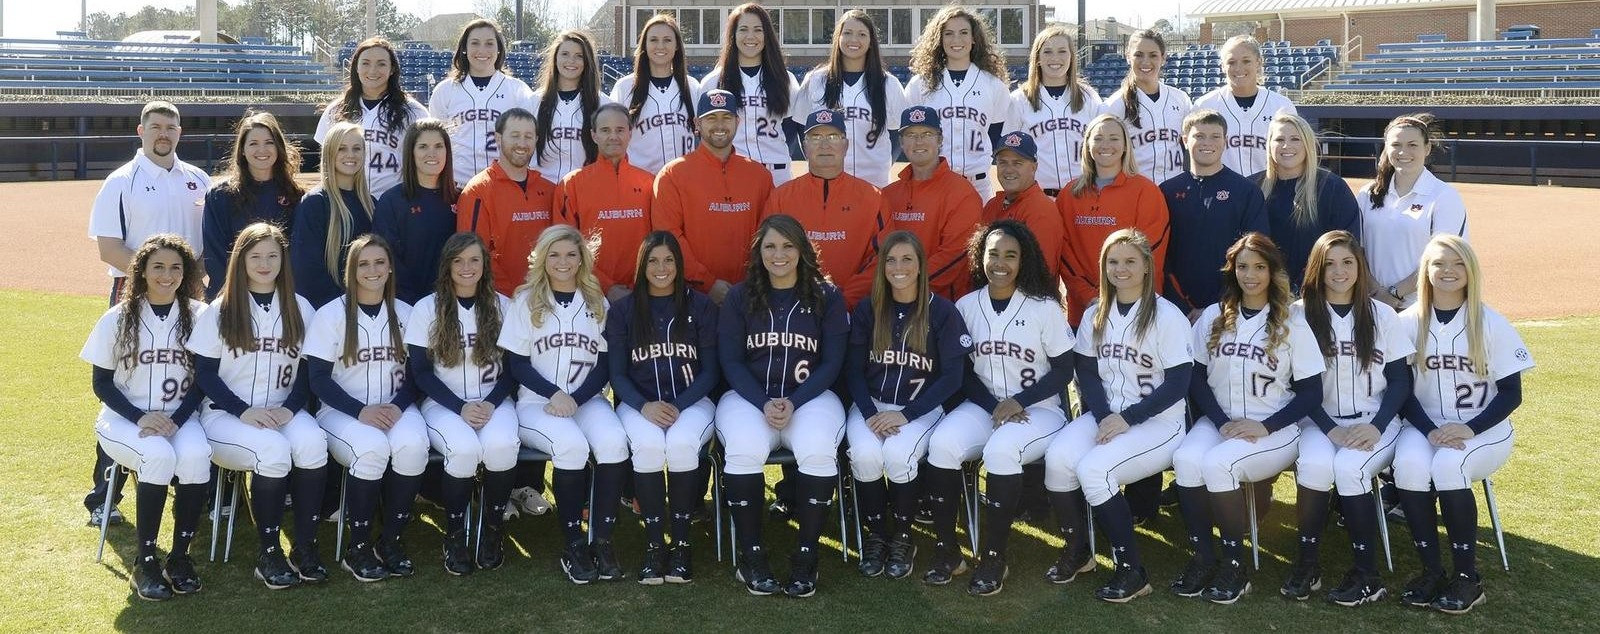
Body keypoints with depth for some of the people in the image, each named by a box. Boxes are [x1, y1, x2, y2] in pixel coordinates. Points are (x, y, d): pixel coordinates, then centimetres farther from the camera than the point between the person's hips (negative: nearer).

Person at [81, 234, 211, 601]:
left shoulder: (197, 316, 0)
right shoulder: (118, 318, -2)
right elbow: (101, 383, 1)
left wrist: (177, 420, -14)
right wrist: (140, 417, -15)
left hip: (179, 416, 1)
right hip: (125, 419, -1)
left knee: (196, 455, -33)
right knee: (158, 456, -34)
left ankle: (179, 555, -17)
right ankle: (145, 561, -19)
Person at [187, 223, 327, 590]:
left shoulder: (300, 309, 9)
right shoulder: (219, 311, 3)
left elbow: (308, 371, 8)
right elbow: (205, 373, -1)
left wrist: (289, 409, -10)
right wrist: (245, 411, -15)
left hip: (283, 412, 2)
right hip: (227, 414, -2)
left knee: (312, 444, -32)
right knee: (274, 451, -34)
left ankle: (305, 548, -21)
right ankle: (269, 554, -18)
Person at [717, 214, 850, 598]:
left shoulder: (827, 297, 6)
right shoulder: (739, 298, 8)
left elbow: (832, 362, 2)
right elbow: (730, 361, 3)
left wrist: (794, 402, -13)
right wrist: (764, 403, -13)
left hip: (810, 396, 0)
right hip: (749, 396, 0)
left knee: (818, 451, -32)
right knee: (745, 451, -32)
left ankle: (806, 558, -18)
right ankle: (751, 557, -17)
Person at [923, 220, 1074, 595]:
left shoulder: (1044, 307, -2)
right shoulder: (966, 306, 5)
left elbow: (1063, 371, -1)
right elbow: (961, 370, 6)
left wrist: (1018, 402, -13)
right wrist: (994, 406, -10)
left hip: (1038, 409, -2)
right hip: (983, 406, 3)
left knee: (1001, 450, -35)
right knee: (942, 443, -29)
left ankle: (994, 558, -20)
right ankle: (946, 551, -15)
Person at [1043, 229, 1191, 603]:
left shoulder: (1168, 317, -7)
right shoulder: (1094, 315, 10)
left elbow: (1178, 384, -11)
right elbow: (1087, 373, 7)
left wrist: (1127, 418, -18)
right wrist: (1103, 417, -11)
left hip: (1157, 422, -5)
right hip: (1105, 415, 5)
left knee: (1093, 468, -30)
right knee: (1057, 457, -25)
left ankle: (1132, 571, -14)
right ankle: (1076, 551, -1)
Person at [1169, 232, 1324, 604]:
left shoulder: (1292, 325, 1)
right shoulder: (1213, 318, 9)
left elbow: (1311, 392, -1)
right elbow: (1196, 378, 7)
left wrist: (1264, 427, -13)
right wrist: (1221, 422, -9)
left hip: (1273, 429, -3)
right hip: (1218, 420, 3)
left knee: (1217, 464, -33)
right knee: (1186, 459, -30)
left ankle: (1234, 565, -16)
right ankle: (1201, 558, -17)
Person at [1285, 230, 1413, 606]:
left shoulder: (1382, 316, 5)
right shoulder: (1301, 313, 2)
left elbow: (1400, 380, 4)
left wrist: (1376, 426, -12)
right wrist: (1331, 430, -13)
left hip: (1374, 422, 0)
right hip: (1320, 421, 0)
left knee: (1348, 468, -31)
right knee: (1314, 464, -32)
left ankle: (1367, 575, -18)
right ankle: (1306, 564, -15)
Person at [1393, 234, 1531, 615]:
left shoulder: (1492, 324, -3)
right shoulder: (1409, 322, 0)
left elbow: (1511, 393, -3)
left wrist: (1470, 429, -19)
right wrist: (1430, 431, -17)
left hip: (1485, 430, -2)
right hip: (1425, 426, 2)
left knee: (1448, 465, -33)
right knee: (1409, 464, -32)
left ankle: (1468, 577, -18)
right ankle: (1431, 570, -18)